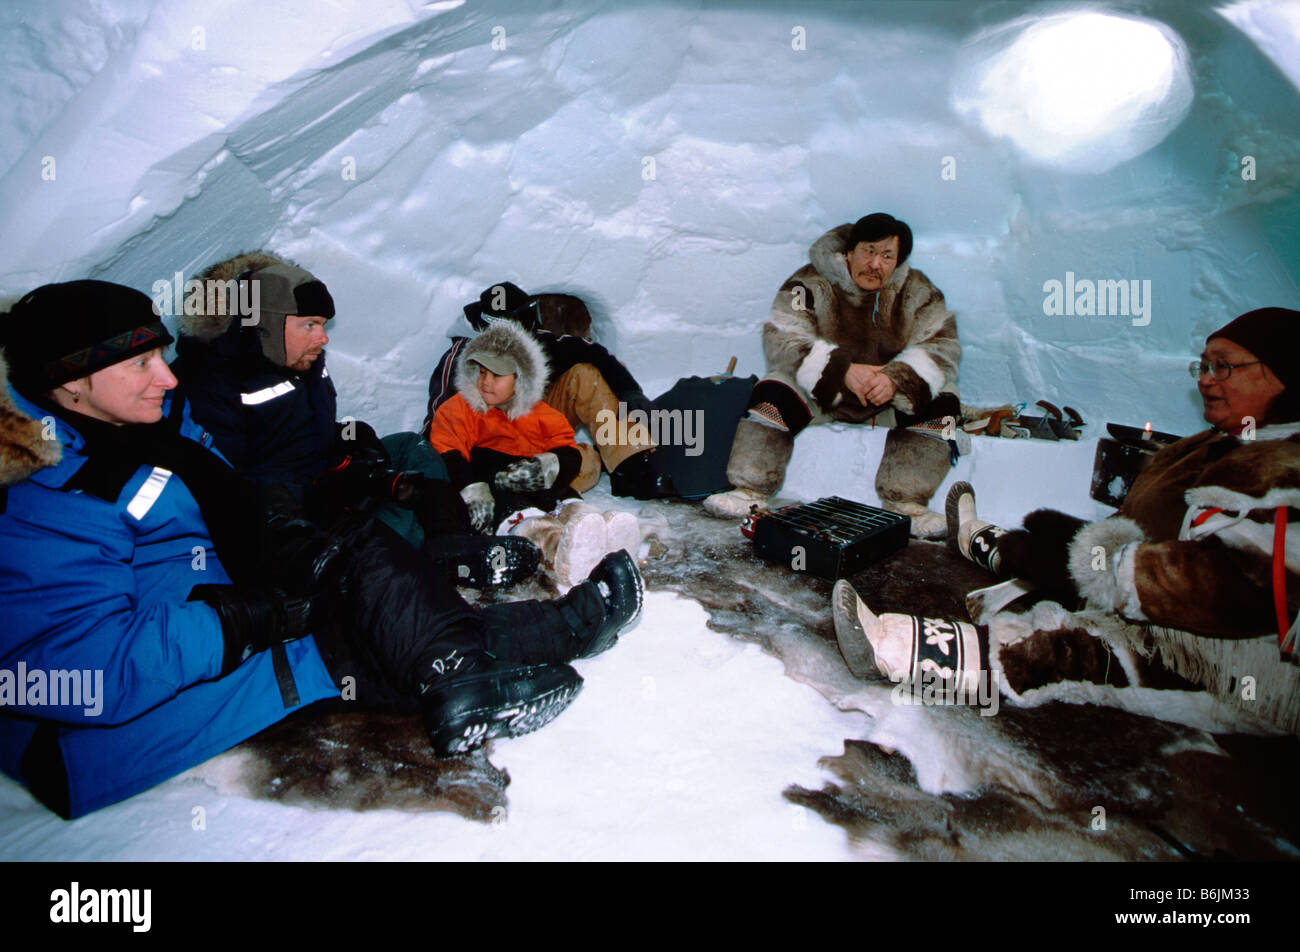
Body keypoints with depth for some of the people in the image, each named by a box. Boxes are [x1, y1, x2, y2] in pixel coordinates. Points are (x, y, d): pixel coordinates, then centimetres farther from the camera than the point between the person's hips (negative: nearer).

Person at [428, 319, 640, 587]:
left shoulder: (539, 413, 25)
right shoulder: (457, 409, 19)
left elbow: (570, 456, 12)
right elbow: (448, 458, 2)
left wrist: (544, 467, -14)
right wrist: (473, 492, -19)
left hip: (540, 487, 3)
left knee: (568, 504, -31)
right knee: (520, 515, -37)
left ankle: (603, 535, -64)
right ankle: (558, 546, -70)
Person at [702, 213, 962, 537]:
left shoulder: (917, 291, -5)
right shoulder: (811, 283, -14)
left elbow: (943, 346, -12)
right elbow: (782, 340, -24)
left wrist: (897, 378, -33)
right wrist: (843, 371, -37)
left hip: (891, 395, 2)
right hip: (822, 394, -2)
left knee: (940, 399, -22)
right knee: (776, 389, -27)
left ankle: (905, 502, -19)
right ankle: (750, 490, -21)